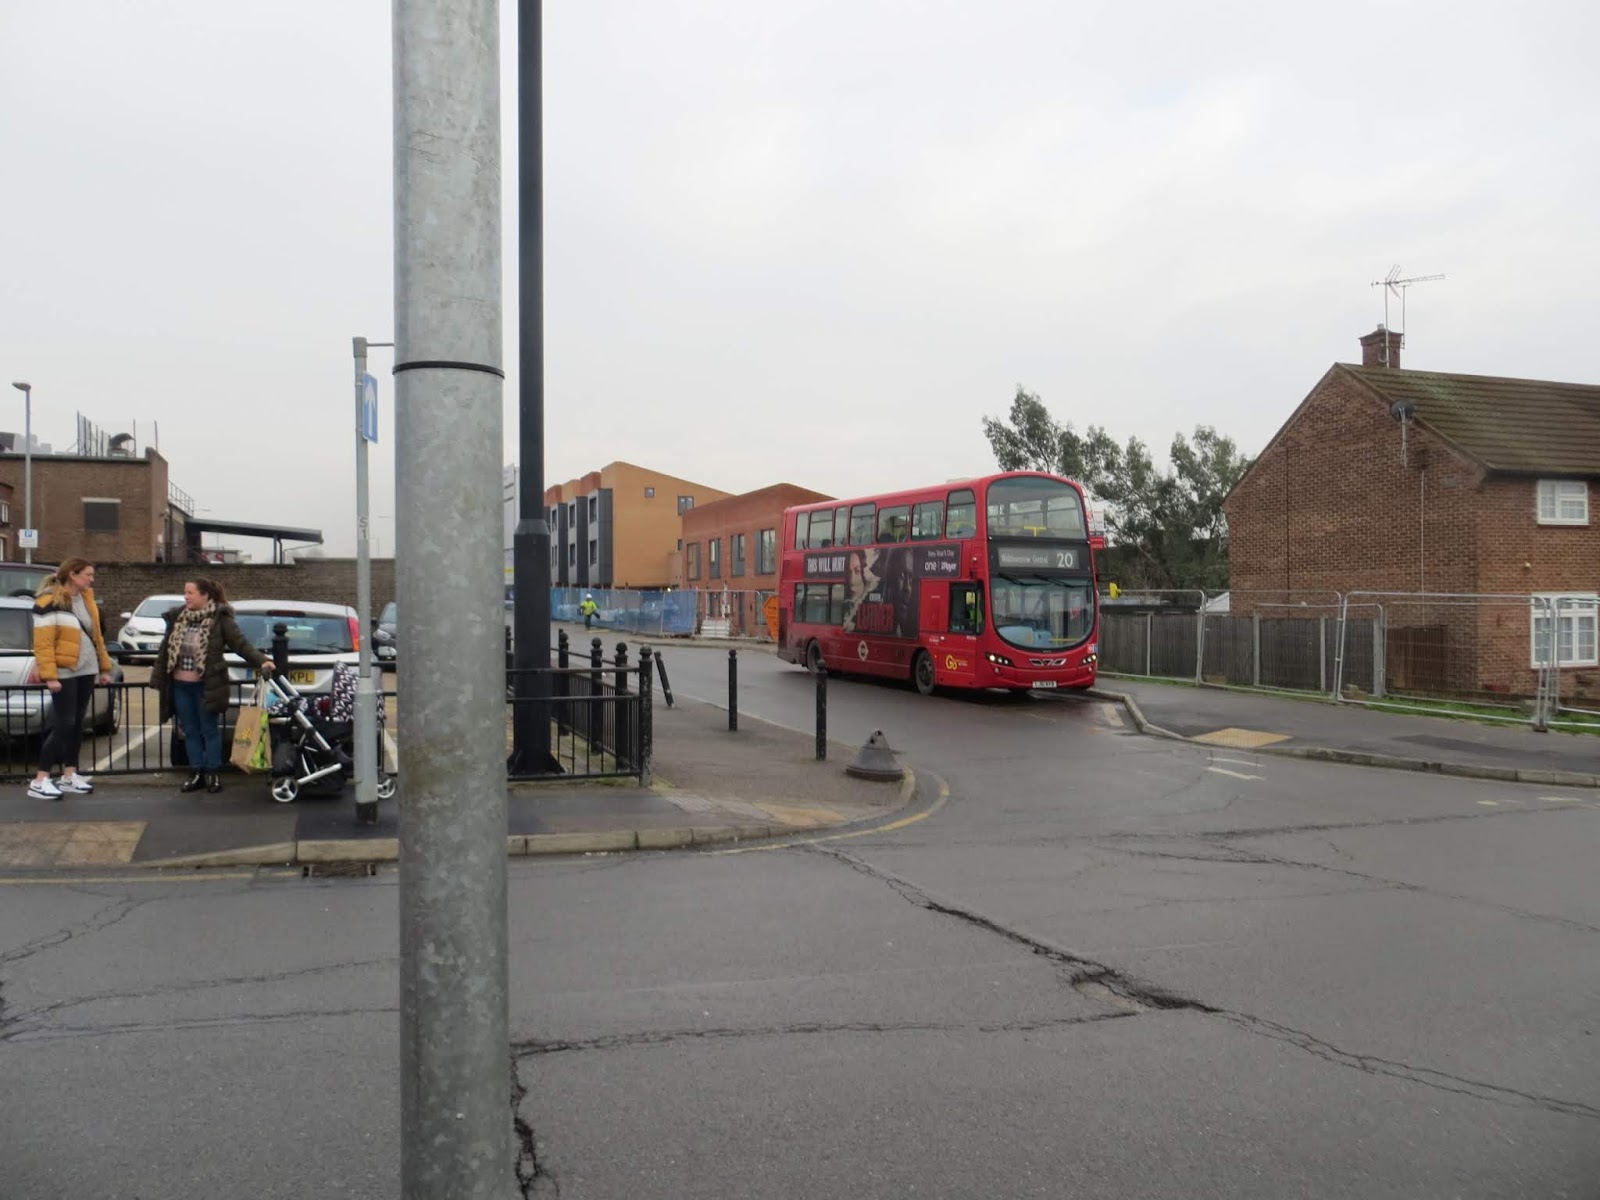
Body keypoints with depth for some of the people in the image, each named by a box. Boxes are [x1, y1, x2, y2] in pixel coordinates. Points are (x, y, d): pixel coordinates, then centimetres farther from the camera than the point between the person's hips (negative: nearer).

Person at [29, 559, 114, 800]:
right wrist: (49, 676, -22)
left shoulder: (86, 599, 11)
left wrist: (104, 667, 16)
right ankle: (40, 781, -4)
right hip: (64, 673, -8)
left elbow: (96, 635, 18)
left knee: (77, 723, 10)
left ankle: (69, 775, 17)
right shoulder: (49, 602, -13)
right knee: (64, 724, -9)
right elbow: (42, 643, -17)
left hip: (85, 670, 8)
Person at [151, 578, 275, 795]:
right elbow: (164, 650, 11)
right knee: (190, 732, 12)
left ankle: (212, 774, 14)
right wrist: (157, 679, 11)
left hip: (205, 686, -5)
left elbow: (240, 644, -13)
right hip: (180, 686, 5)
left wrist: (261, 661, -27)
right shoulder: (177, 617, 5)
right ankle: (197, 773, 21)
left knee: (209, 731, 4)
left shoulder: (220, 618, -10)